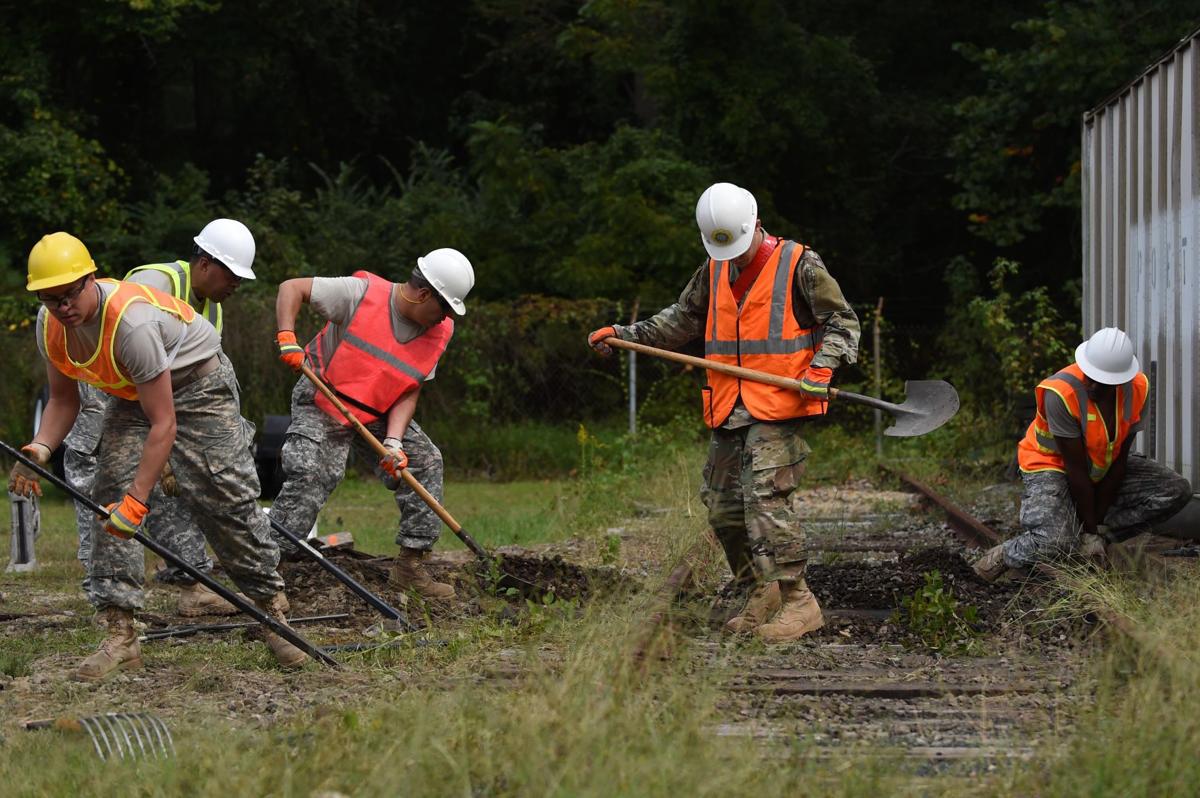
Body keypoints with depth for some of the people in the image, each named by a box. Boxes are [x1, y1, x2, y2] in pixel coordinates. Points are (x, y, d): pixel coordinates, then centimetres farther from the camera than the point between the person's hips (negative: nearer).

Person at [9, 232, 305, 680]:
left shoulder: (133, 323, -38)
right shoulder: (51, 325, -14)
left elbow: (164, 424, -35)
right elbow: (63, 400, 1)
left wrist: (137, 500, -36)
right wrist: (39, 449, -19)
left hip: (197, 386, -7)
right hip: (131, 398, 7)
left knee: (225, 501, -9)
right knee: (110, 499, -9)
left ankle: (272, 606, 11)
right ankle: (120, 635, -11)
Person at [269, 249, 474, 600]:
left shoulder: (438, 333, -5)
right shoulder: (362, 293, -21)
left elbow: (409, 392, -7)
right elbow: (291, 288, -17)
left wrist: (394, 442, -21)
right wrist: (287, 339, -30)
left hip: (379, 414, 6)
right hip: (323, 403, -6)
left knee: (426, 461, -3)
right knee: (309, 476, -21)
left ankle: (410, 565, 5)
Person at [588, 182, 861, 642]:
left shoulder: (799, 266, -4)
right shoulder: (713, 274, 14)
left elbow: (842, 322, 0)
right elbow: (680, 322, 26)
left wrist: (822, 367, -16)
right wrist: (624, 335, 18)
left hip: (779, 408, -7)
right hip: (728, 412, 7)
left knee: (766, 496, -19)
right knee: (722, 506, 6)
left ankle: (798, 602, -17)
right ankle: (763, 591, 20)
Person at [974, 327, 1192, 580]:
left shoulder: (1137, 389, -16)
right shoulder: (1061, 393, -32)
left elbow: (1120, 457, -9)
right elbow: (1076, 468, -25)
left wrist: (1098, 525, -10)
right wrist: (1090, 530, -18)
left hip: (1104, 469, 6)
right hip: (1051, 465, -6)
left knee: (1177, 491, -12)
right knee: (1056, 544, -34)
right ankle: (1004, 555, -1)